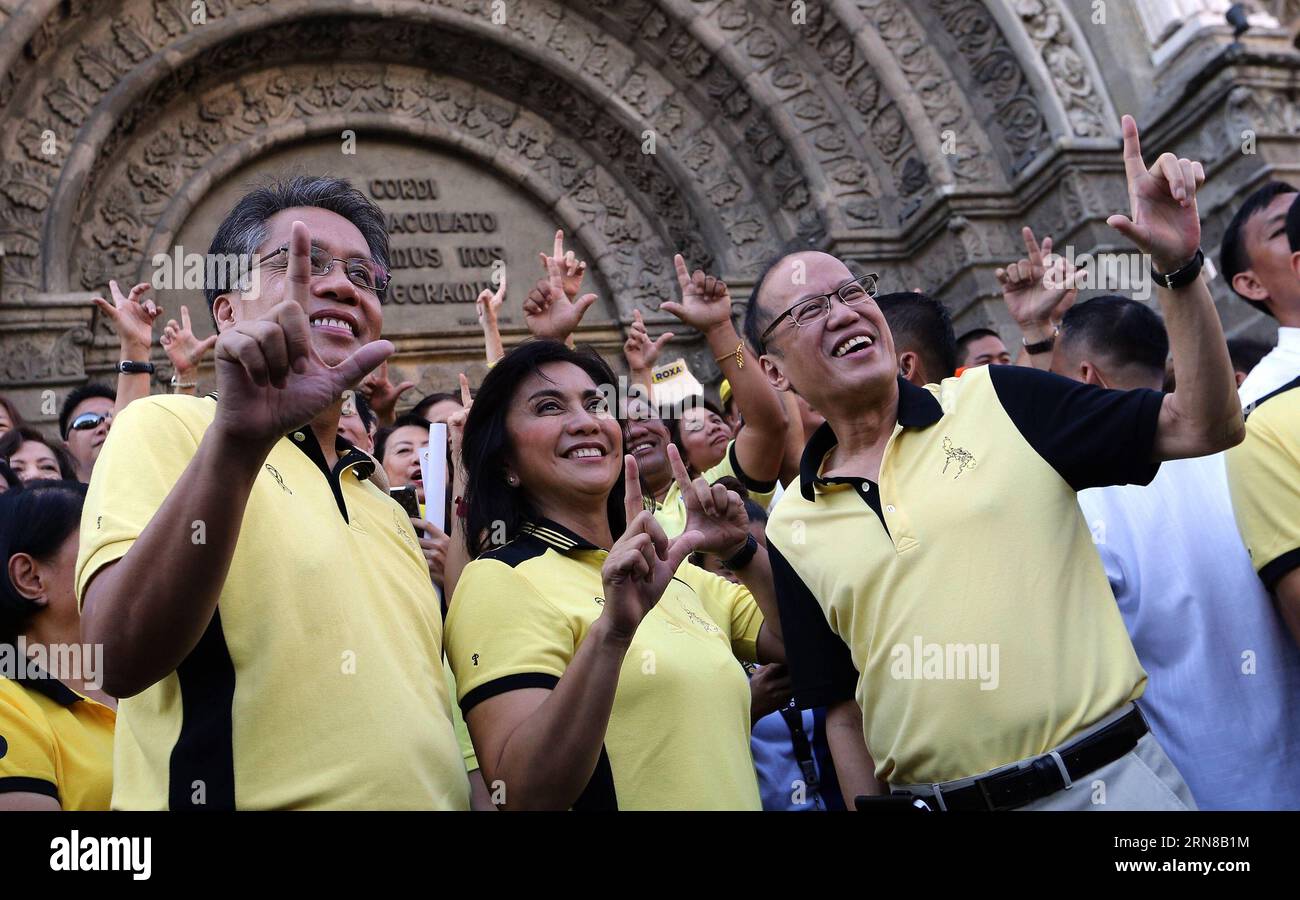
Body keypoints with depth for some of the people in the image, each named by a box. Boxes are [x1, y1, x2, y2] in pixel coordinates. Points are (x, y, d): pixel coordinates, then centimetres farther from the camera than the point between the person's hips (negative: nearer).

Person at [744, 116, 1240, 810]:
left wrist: (1179, 267, -11)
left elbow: (1203, 426, -1)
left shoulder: (996, 401, 0)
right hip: (928, 797, 2)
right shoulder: (792, 530, 5)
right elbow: (842, 711, 9)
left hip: (1109, 777, -1)